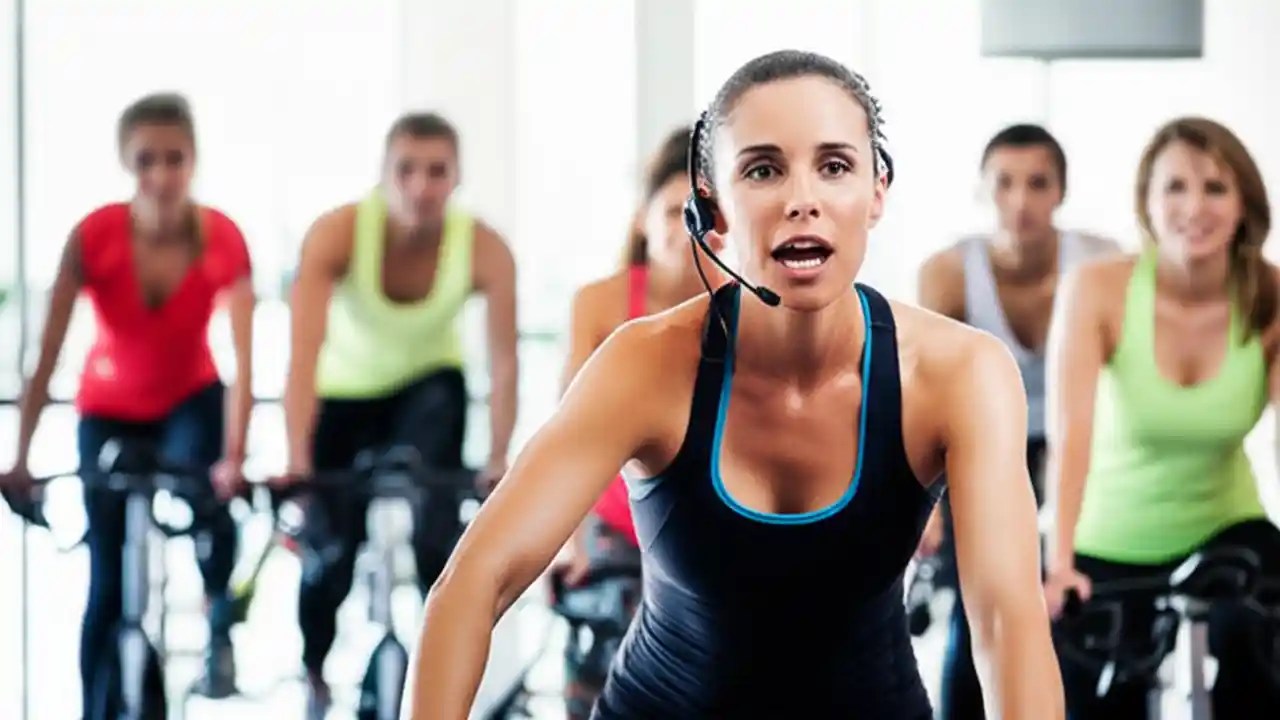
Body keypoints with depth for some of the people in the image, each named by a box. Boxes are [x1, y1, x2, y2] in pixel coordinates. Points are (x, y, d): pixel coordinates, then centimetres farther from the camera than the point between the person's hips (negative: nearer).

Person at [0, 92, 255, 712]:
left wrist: (233, 459, -41)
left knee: (209, 496, -30)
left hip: (191, 399, 0)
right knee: (108, 581, 0)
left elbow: (243, 360, -32)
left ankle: (220, 630, -2)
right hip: (110, 409, 1)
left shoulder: (223, 238, -28)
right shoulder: (93, 236, -28)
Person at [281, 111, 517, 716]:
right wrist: (296, 462, -48)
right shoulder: (337, 233, -34)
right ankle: (313, 670, 32)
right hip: (343, 392, 0)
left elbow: (504, 360, -27)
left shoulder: (485, 250, -29)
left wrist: (500, 460, -33)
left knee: (435, 526, -22)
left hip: (428, 387, 1)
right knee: (332, 550, 2)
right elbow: (304, 352, -41)